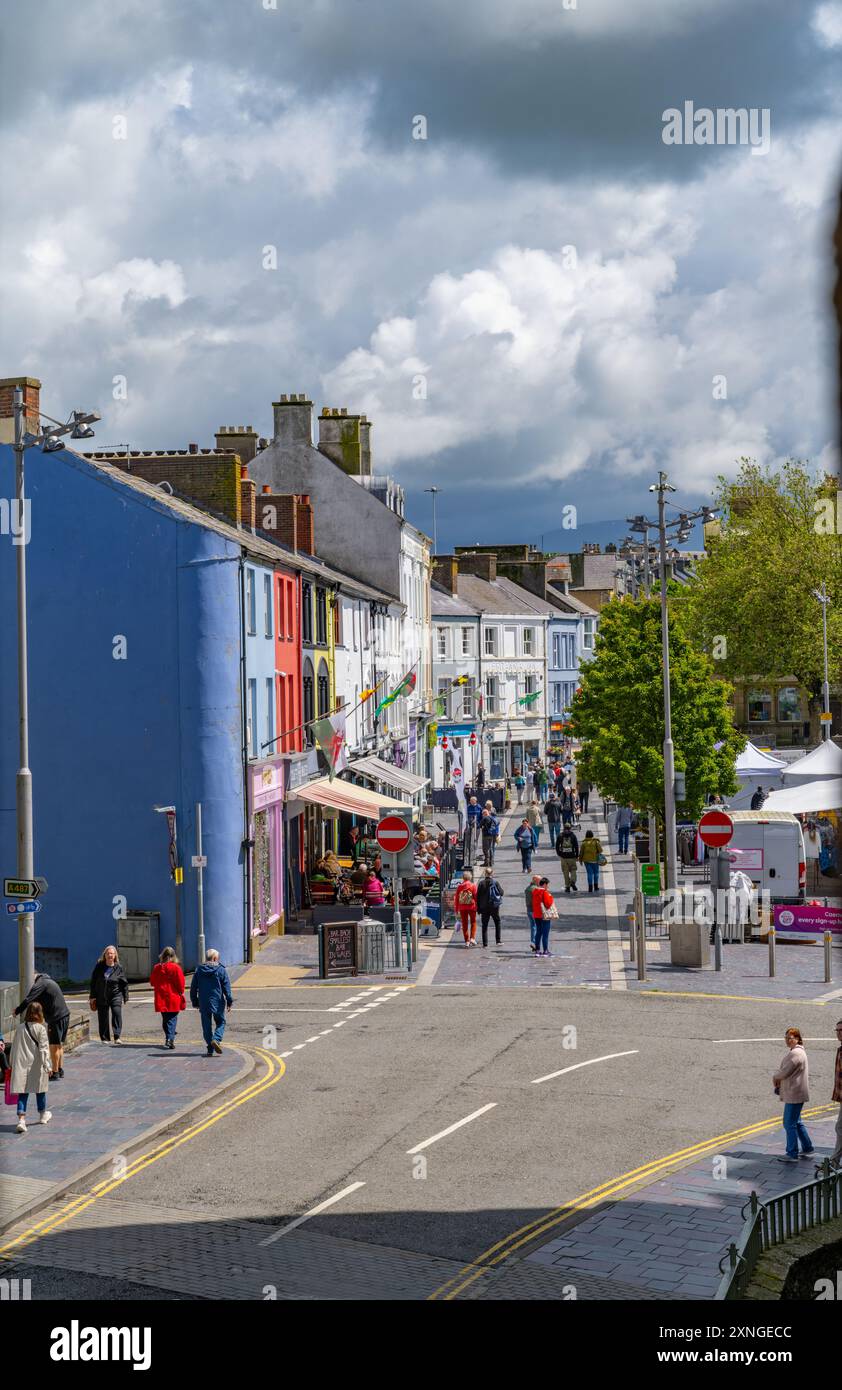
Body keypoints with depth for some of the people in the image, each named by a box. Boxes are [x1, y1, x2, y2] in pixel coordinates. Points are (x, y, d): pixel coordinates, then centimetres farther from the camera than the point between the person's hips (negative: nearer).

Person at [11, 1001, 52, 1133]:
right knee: (40, 1089, 17)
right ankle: (43, 1115, 35)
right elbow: (44, 1048, -14)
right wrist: (47, 1065, -11)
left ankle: (21, 1119, -15)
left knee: (22, 1092, 1)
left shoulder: (19, 1028, 1)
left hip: (21, 1064, 2)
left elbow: (14, 1047, 9)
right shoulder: (40, 1028, -11)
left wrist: (13, 1064, 19)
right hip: (37, 1066, -2)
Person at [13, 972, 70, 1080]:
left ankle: (54, 1072, 4)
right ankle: (60, 1070, 24)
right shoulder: (48, 981, 18)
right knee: (59, 1045, 17)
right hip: (65, 1015, 10)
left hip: (56, 1018, -10)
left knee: (54, 1046, -1)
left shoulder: (40, 984, -12)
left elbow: (28, 1000, -18)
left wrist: (17, 1011, -7)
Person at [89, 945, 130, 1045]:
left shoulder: (119, 968, 1)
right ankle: (105, 1038, 17)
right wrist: (92, 996, 3)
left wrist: (125, 997, 4)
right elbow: (93, 982, 6)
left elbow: (124, 983, 6)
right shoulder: (99, 967, 3)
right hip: (101, 997, 2)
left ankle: (117, 1037, -18)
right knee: (103, 1018, 5)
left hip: (115, 995, -2)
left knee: (117, 1013, -19)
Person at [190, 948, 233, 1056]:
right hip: (218, 1002, -2)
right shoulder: (221, 970, -3)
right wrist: (230, 1001, 2)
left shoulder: (198, 970, 5)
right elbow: (227, 987, -4)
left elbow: (193, 988, 9)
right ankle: (216, 1039, -14)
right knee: (220, 1022, 12)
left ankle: (210, 1049, 7)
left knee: (207, 1026, 9)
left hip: (203, 1003, 2)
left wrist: (195, 1002, 17)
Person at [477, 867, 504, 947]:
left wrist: (479, 908, 5)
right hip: (494, 906, -1)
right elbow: (501, 892, -1)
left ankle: (485, 943, 3)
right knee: (497, 923, 15)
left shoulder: (481, 883, -3)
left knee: (485, 925, 6)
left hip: (484, 907, 1)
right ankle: (498, 941, 10)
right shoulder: (495, 882, -8)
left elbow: (478, 896, -1)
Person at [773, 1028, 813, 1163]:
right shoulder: (794, 1052, 17)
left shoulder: (796, 1054, -18)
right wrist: (778, 1082, 6)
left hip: (795, 1094, -11)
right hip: (793, 1094, 11)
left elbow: (785, 1072, -20)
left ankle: (792, 1154, 0)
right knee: (796, 1123, 18)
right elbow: (783, 1070, 20)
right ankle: (807, 1149, 25)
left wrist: (775, 1078, -1)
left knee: (790, 1123, -5)